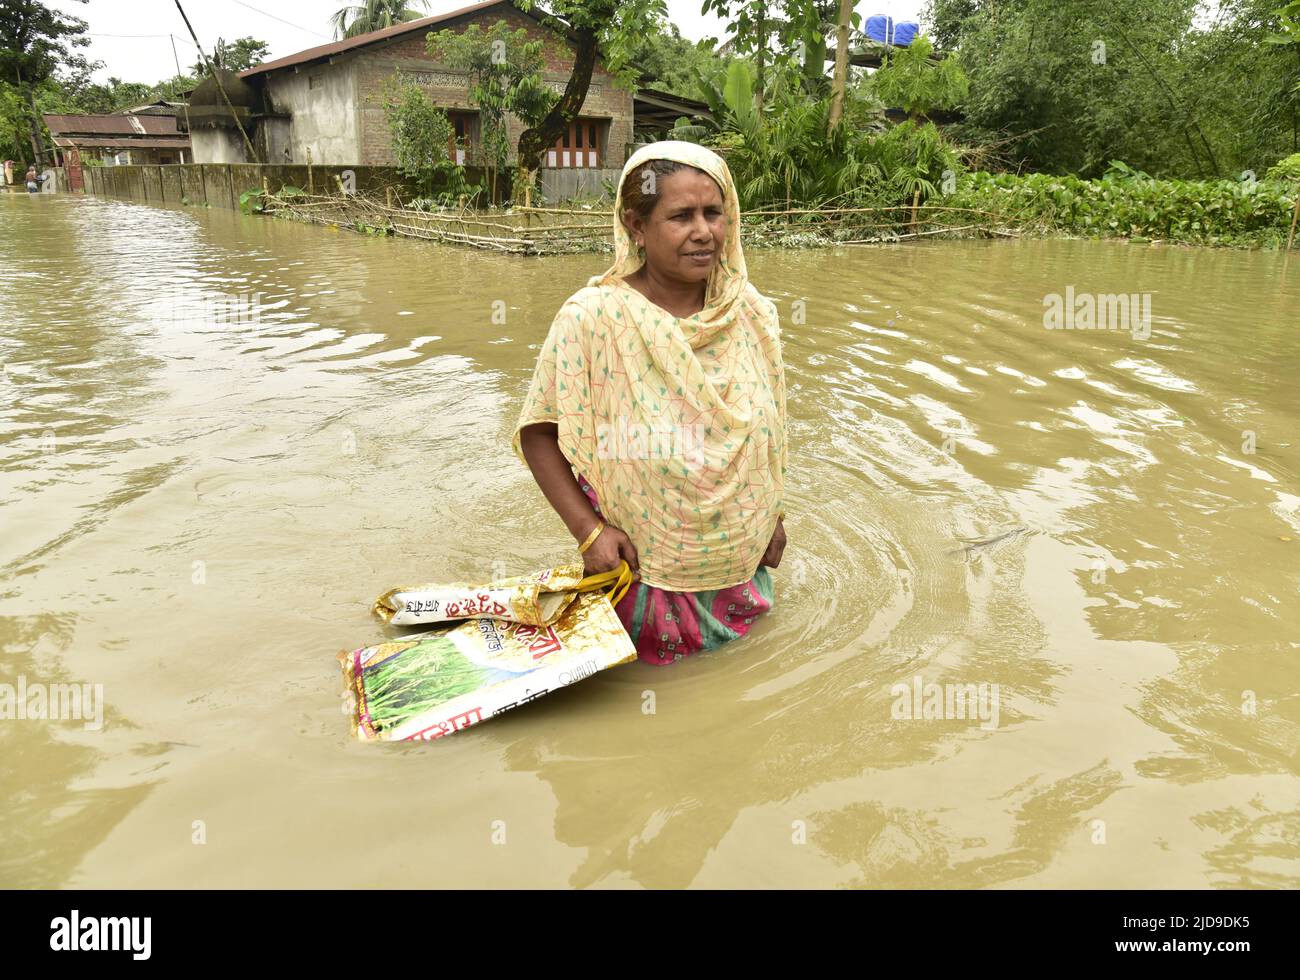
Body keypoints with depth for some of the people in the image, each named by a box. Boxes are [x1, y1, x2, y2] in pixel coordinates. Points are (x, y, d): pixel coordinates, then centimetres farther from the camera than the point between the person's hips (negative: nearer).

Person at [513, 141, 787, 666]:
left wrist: (773, 511, 10)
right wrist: (588, 530, -19)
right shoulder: (591, 317, -21)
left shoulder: (754, 314, -6)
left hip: (739, 558, 4)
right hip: (641, 558, -4)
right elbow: (538, 433, -14)